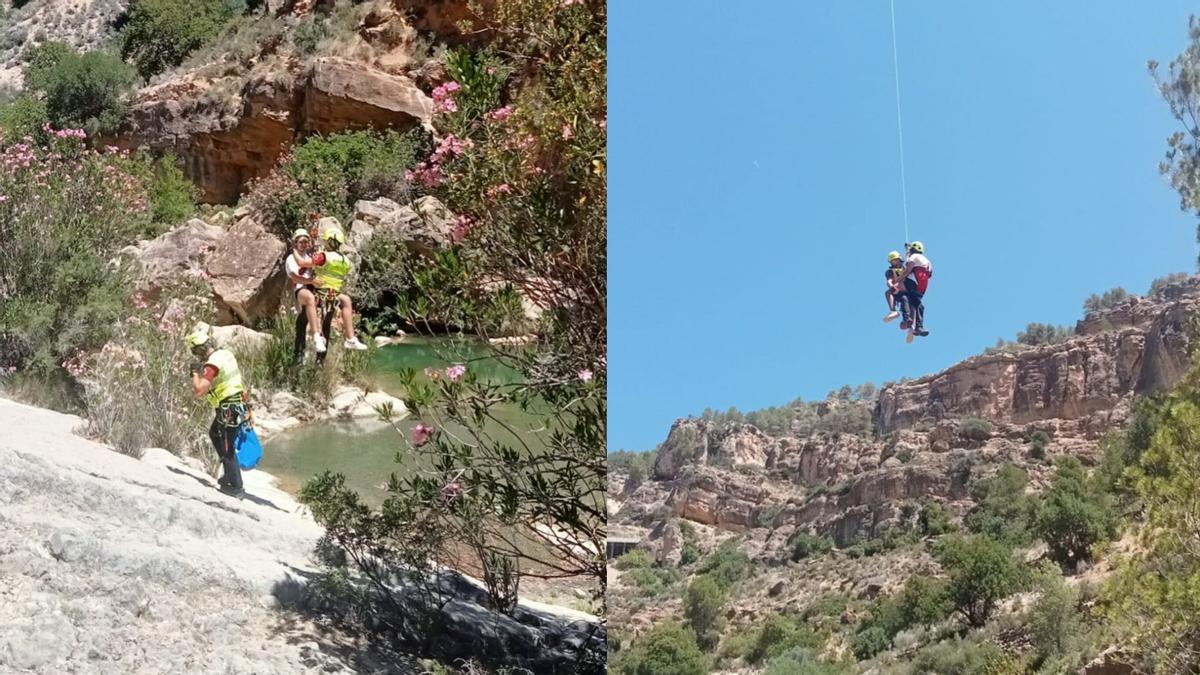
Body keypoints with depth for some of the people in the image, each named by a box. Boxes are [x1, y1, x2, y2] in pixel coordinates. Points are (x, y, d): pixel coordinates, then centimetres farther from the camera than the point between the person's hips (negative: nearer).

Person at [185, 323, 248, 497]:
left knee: (227, 449, 1)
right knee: (214, 434, 27)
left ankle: (235, 486, 8)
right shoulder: (225, 354, 5)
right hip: (237, 404, 9)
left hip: (228, 411, -9)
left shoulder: (212, 364, -21)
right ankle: (229, 473, 32)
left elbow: (199, 390, -25)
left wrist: (195, 374, -9)